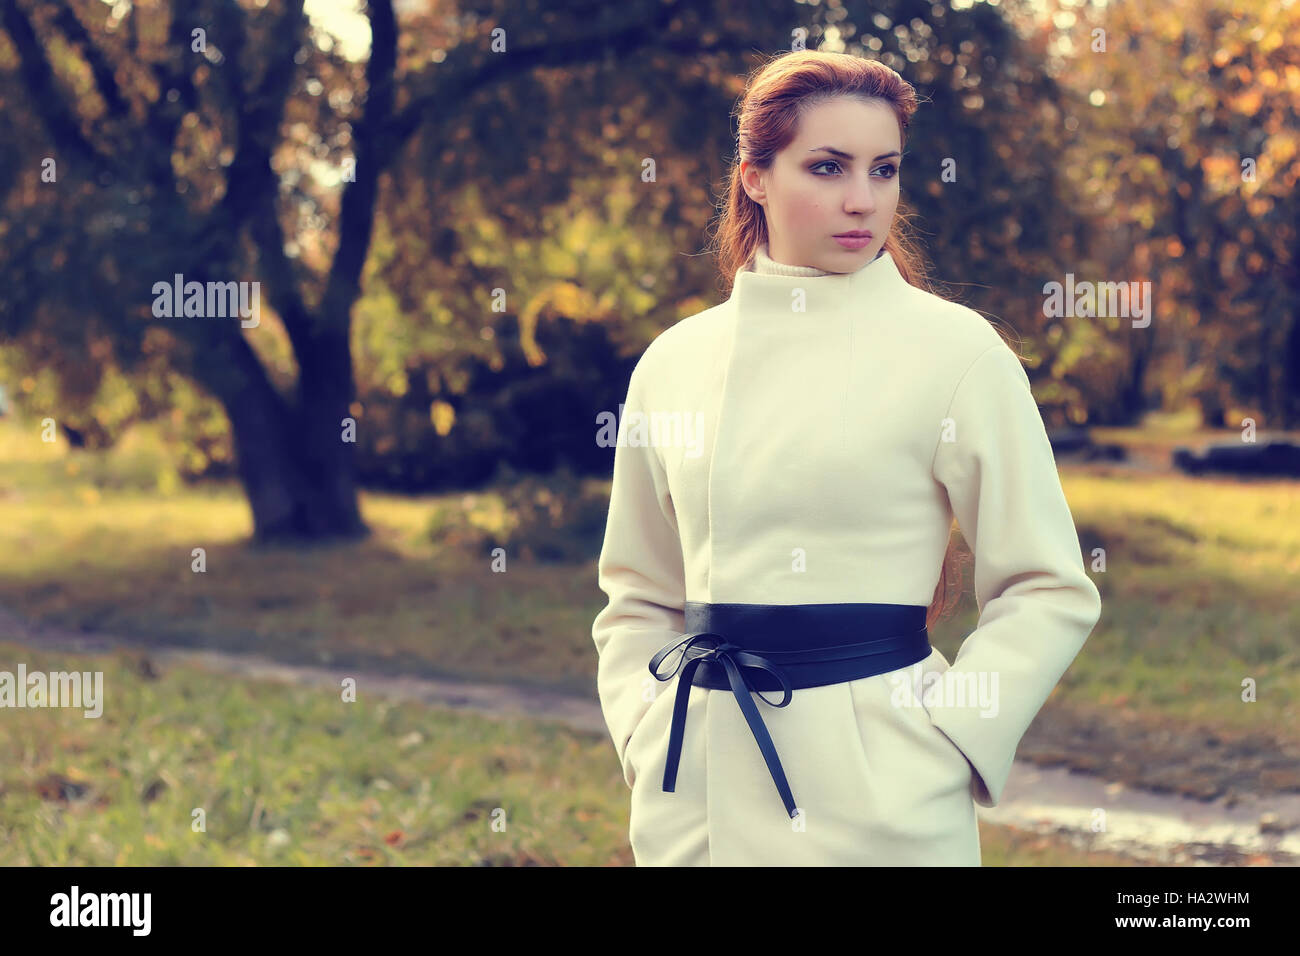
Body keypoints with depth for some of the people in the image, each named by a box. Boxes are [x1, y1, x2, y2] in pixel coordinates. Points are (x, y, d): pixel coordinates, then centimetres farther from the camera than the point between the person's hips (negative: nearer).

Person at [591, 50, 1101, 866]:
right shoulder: (675, 362, 6)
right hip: (698, 784, 3)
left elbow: (1049, 592, -2)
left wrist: (939, 744, -10)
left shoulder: (957, 353, -4)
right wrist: (644, 738, 3)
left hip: (880, 798, -3)